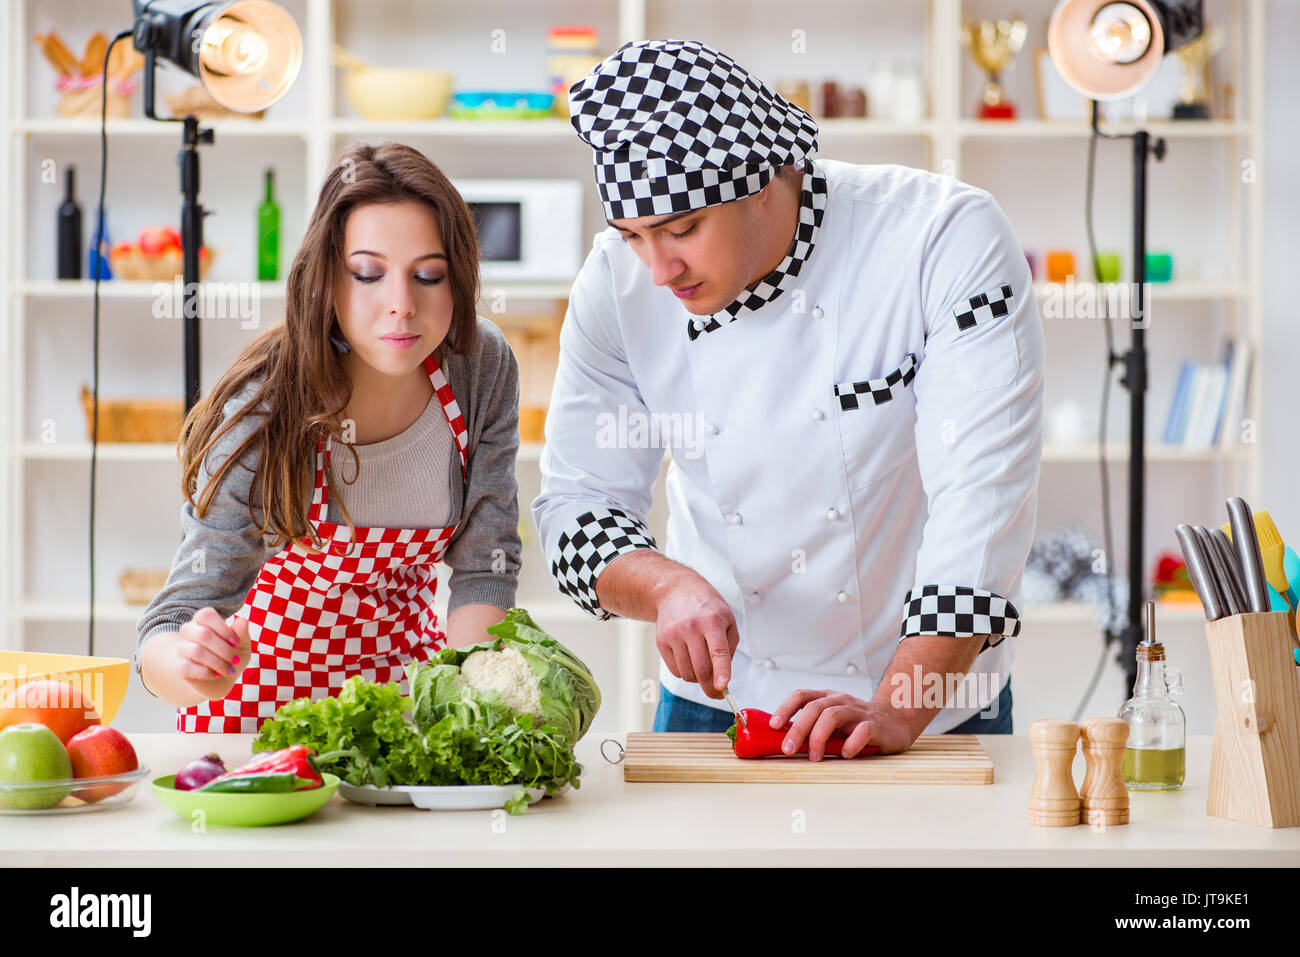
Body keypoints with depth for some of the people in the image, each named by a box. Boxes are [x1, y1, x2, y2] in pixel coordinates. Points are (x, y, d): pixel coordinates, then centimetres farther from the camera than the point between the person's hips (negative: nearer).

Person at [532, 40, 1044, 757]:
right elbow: (577, 506, -3)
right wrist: (668, 586, -24)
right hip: (716, 701, 2)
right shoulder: (618, 282, -7)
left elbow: (981, 499, -23)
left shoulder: (949, 237, -18)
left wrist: (897, 713, -30)